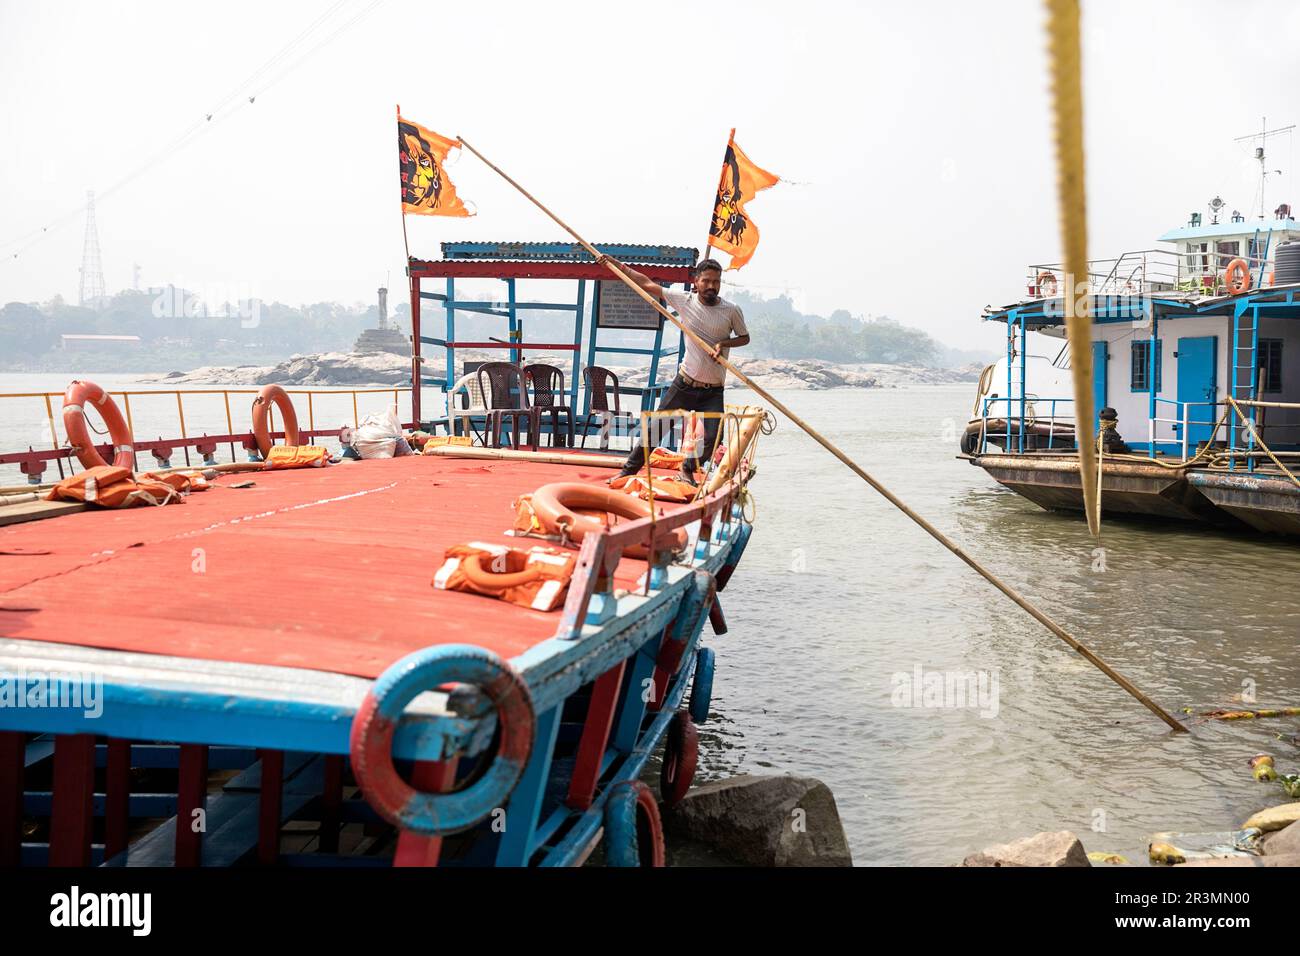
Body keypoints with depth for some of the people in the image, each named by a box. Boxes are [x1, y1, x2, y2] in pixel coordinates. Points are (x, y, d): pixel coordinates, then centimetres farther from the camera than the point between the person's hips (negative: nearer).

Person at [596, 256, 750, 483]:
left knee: (712, 439, -8)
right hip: (685, 384, 0)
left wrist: (724, 343, -12)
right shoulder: (684, 301, -4)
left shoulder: (732, 311, -5)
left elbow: (744, 337, 10)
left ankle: (688, 469, 20)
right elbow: (648, 284, 1)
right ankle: (629, 470, 14)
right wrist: (617, 264, 1)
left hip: (713, 391, 0)